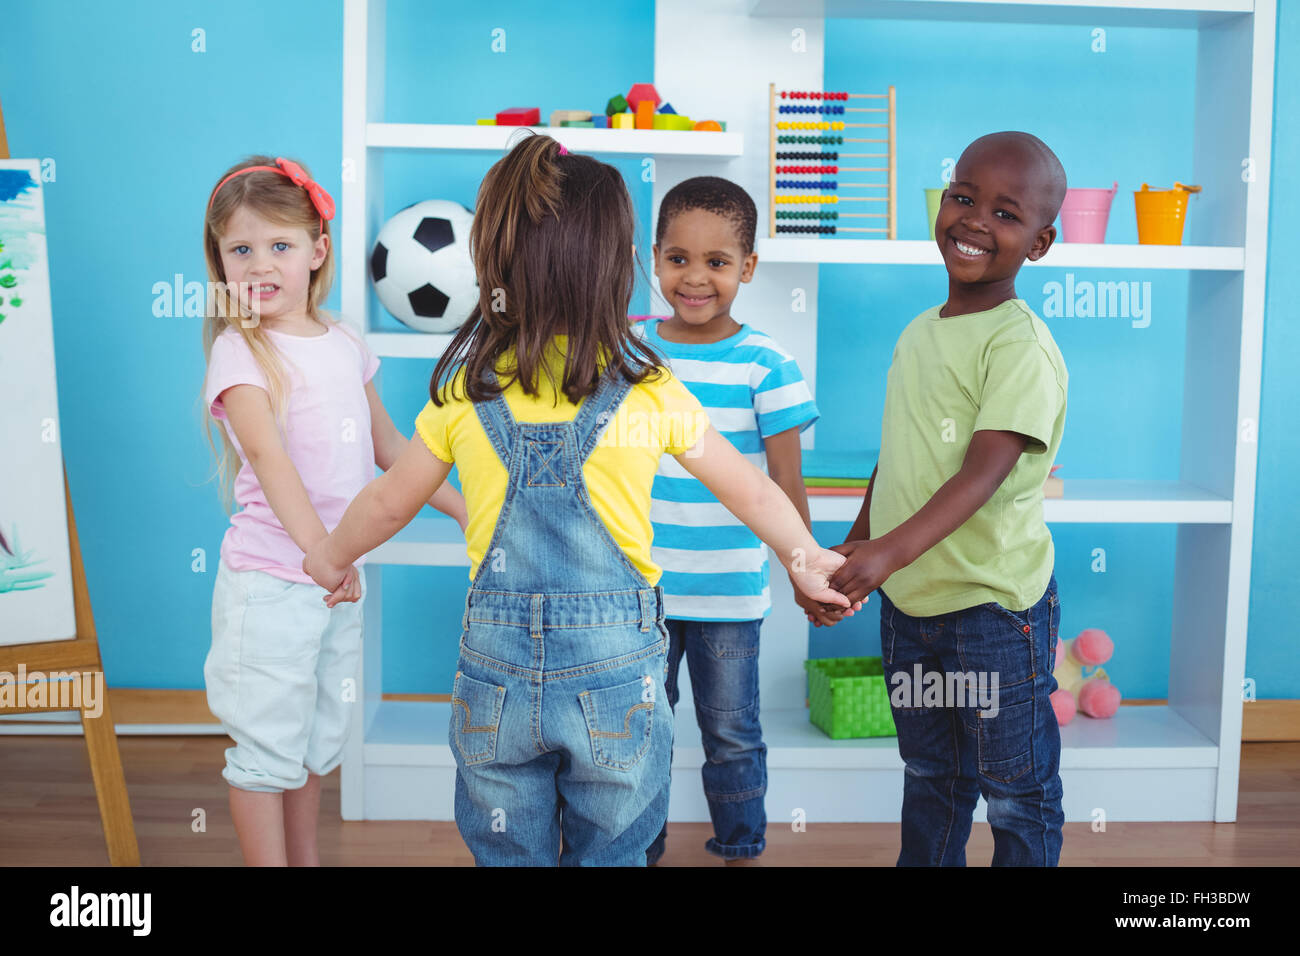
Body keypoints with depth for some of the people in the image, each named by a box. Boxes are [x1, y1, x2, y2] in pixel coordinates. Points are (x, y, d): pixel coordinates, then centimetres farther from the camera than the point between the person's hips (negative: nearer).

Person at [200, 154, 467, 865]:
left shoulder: (342, 343, 8)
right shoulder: (239, 351, -11)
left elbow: (387, 443, 18)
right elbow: (268, 454, -25)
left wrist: (461, 506, 18)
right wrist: (318, 549, -37)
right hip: (269, 579, -6)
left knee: (320, 736, 19)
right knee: (267, 746, 3)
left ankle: (305, 856, 35)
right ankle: (269, 862, 16)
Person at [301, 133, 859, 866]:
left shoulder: (465, 389, -4)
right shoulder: (652, 392, -7)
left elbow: (388, 504, 8)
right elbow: (752, 491, 4)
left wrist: (331, 557, 28)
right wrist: (806, 558, 22)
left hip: (497, 675, 1)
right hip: (617, 676, -1)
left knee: (508, 855, 18)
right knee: (611, 854, 17)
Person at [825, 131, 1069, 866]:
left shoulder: (1022, 345, -17)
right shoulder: (919, 333, 7)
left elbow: (984, 473, -29)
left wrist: (890, 551, -40)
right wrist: (856, 542, 15)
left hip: (994, 605, -7)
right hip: (908, 600, 7)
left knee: (1017, 795, 10)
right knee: (930, 778, 24)